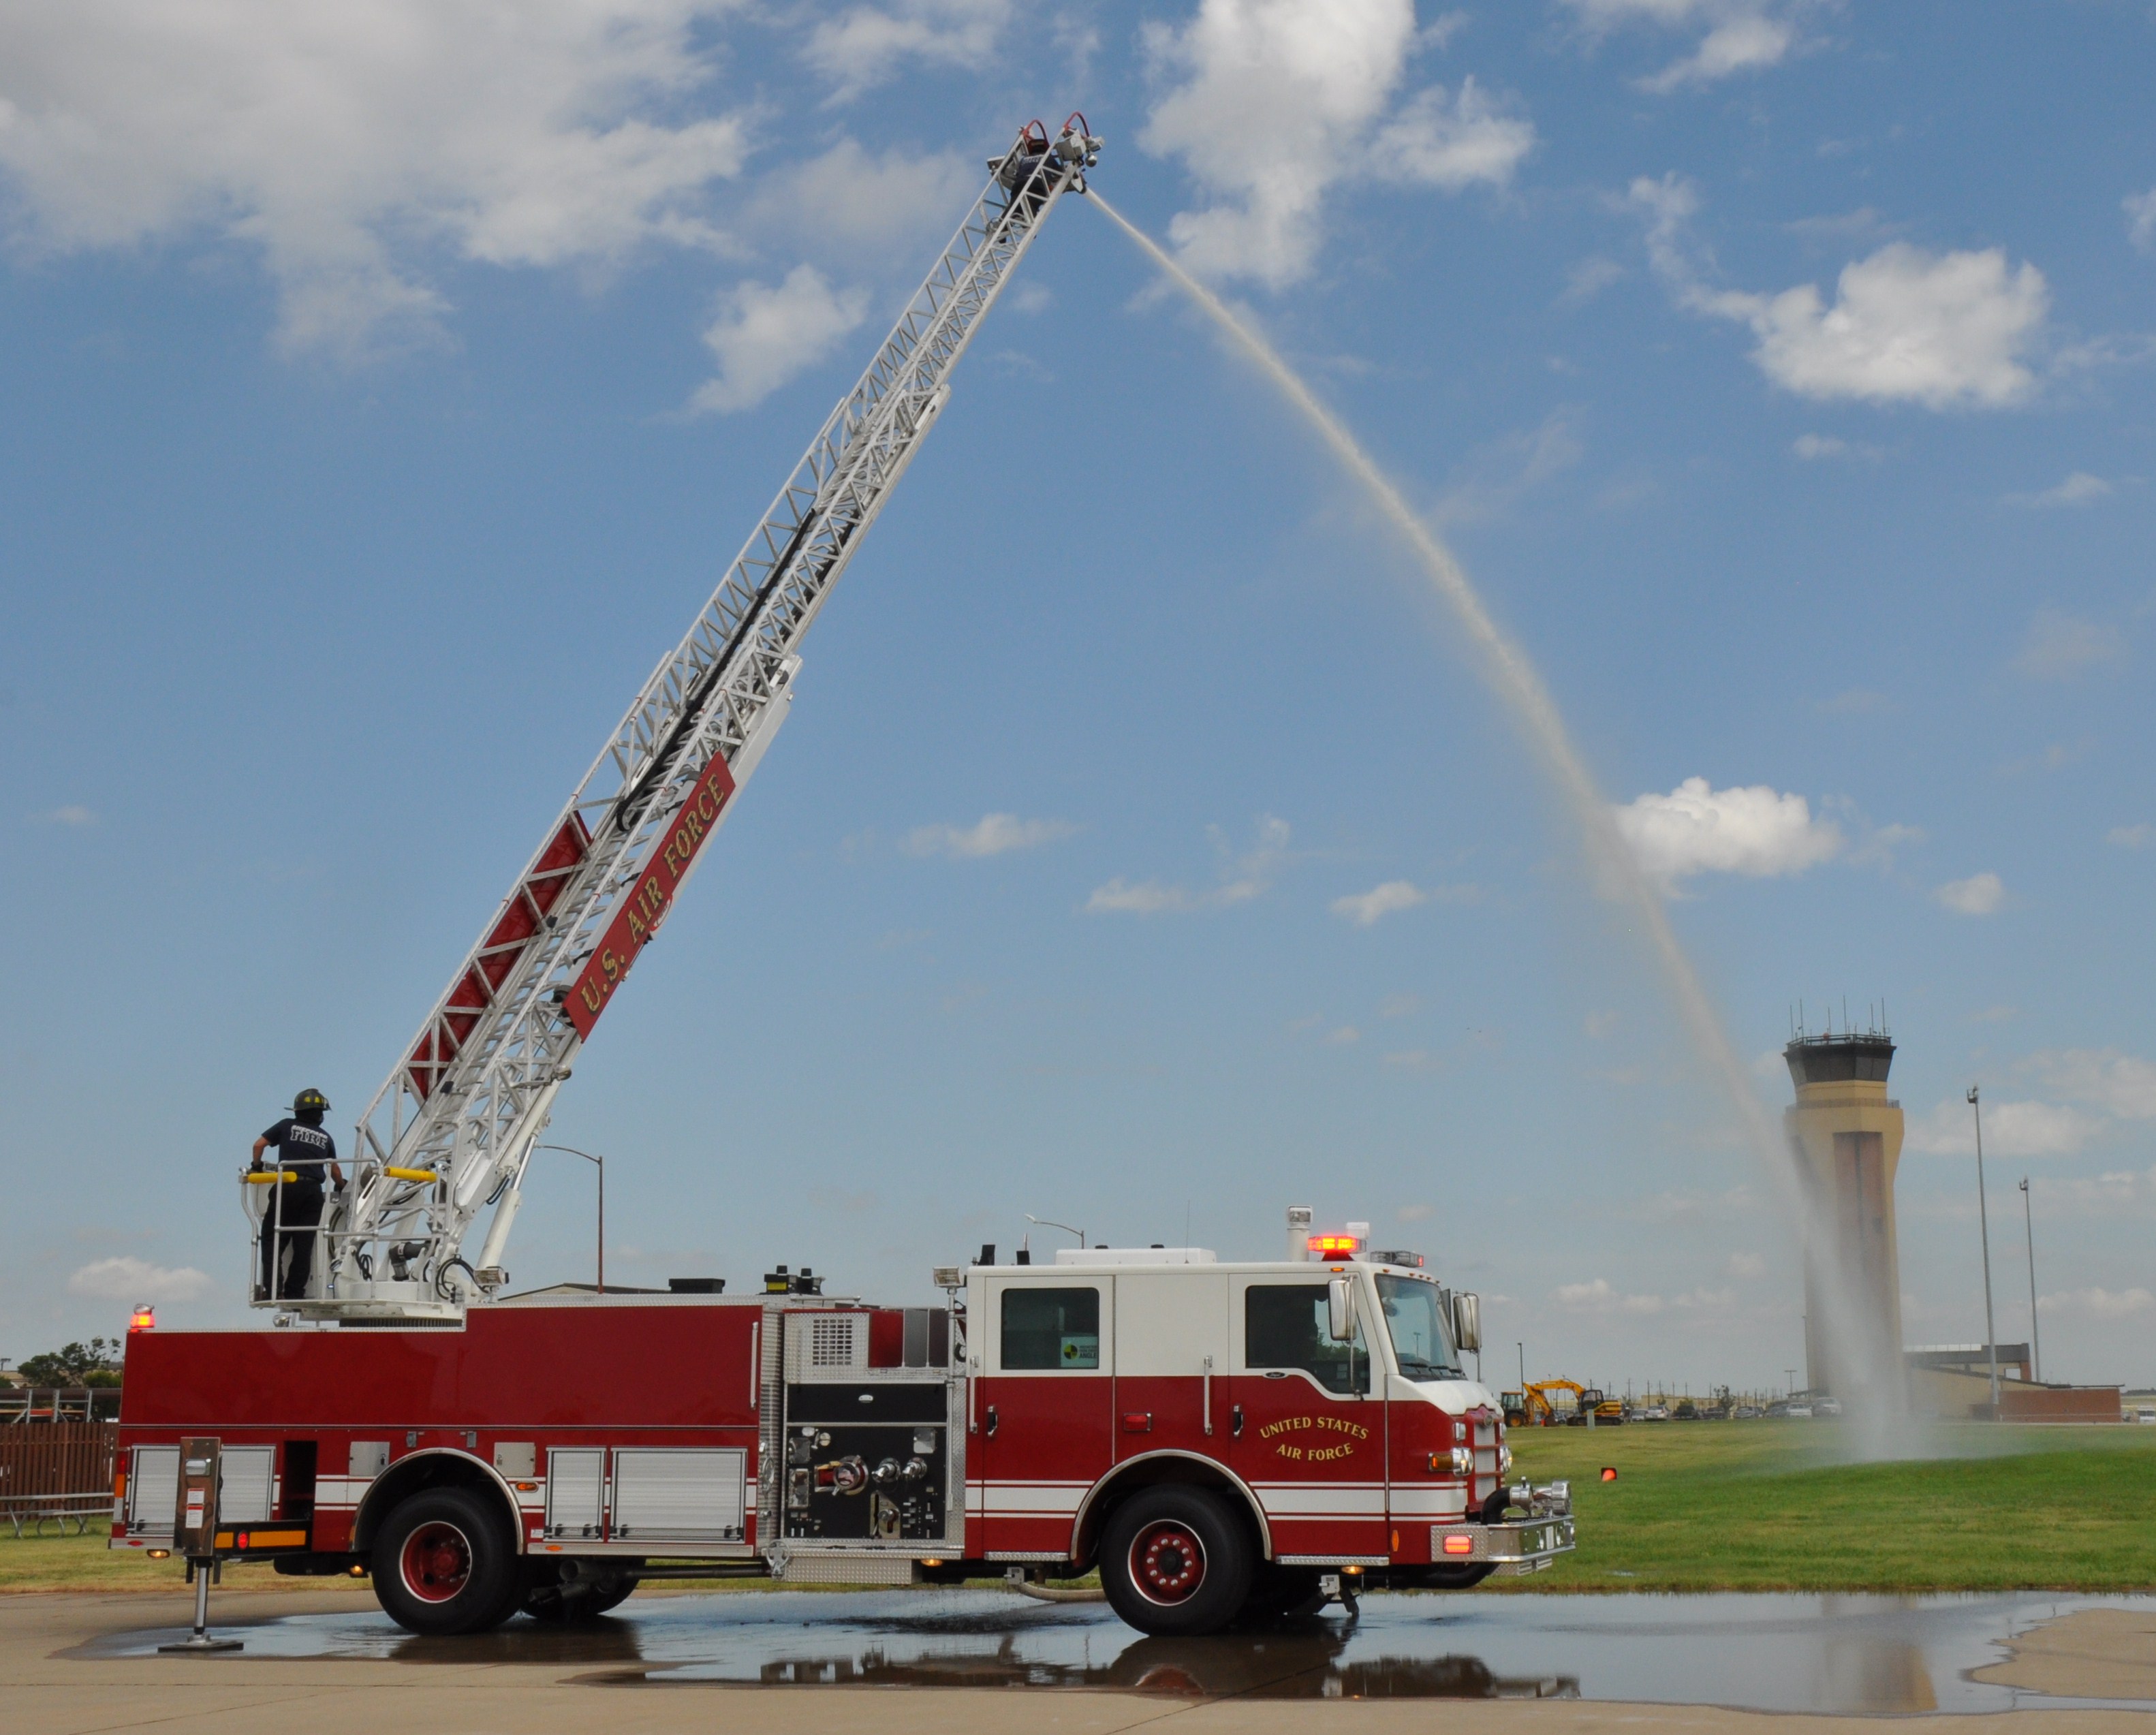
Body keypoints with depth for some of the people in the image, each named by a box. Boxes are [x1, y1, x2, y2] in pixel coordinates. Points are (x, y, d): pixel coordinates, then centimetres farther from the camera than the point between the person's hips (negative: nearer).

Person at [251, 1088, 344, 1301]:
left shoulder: (287, 1126, 11)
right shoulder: (325, 1138, 17)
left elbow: (259, 1145, 8)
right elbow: (335, 1171, 24)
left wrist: (257, 1166, 27)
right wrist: (342, 1186, 44)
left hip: (288, 1188, -2)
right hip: (313, 1191, 2)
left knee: (272, 1238, 2)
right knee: (304, 1244, 4)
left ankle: (271, 1288, -13)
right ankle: (295, 1291, -1)